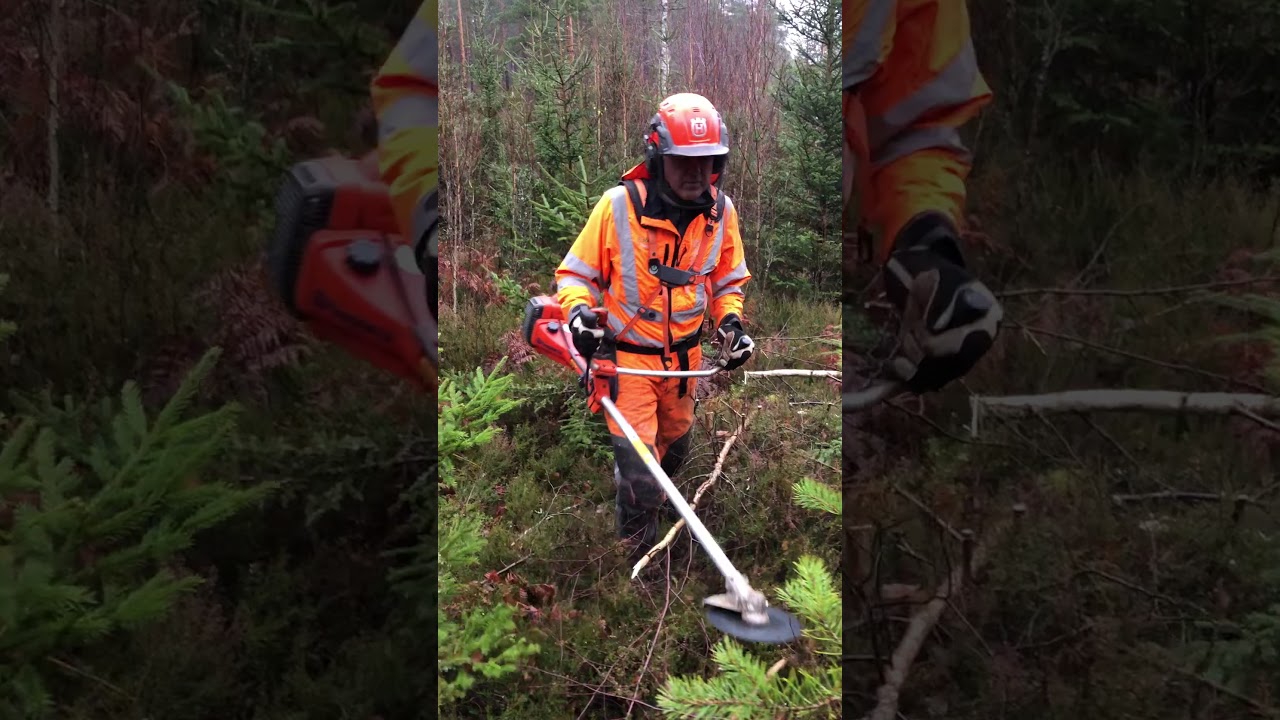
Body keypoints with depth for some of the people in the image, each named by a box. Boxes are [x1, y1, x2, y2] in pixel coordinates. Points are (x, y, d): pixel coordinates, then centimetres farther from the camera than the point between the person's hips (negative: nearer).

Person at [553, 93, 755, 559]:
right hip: (627, 355, -5)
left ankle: (637, 489, 56)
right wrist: (578, 310, -28)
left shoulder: (722, 212, -7)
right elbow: (575, 272, -8)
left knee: (674, 447, 25)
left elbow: (728, 281, 10)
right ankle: (643, 562, 17)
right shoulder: (619, 205, -20)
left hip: (685, 356, 5)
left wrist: (730, 322, -7)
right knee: (640, 475, -6)